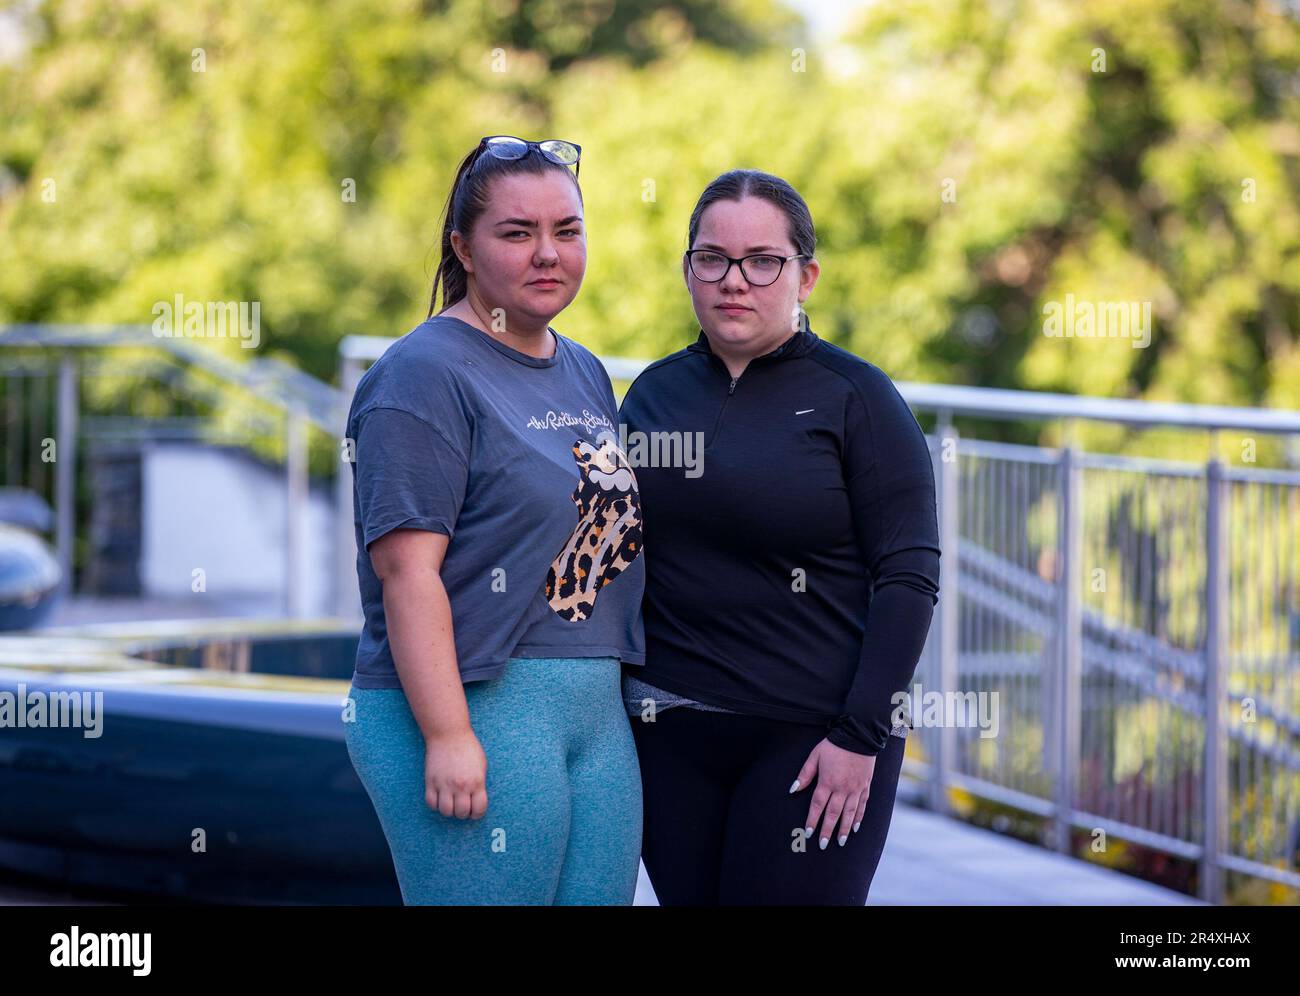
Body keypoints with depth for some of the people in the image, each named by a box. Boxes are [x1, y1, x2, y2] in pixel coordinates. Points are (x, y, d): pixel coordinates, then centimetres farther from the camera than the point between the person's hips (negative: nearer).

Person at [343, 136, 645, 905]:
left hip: (598, 717, 8)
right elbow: (408, 568, -15)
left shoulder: (586, 375, 17)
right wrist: (447, 735, -21)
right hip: (474, 711, -8)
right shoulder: (426, 375, -9)